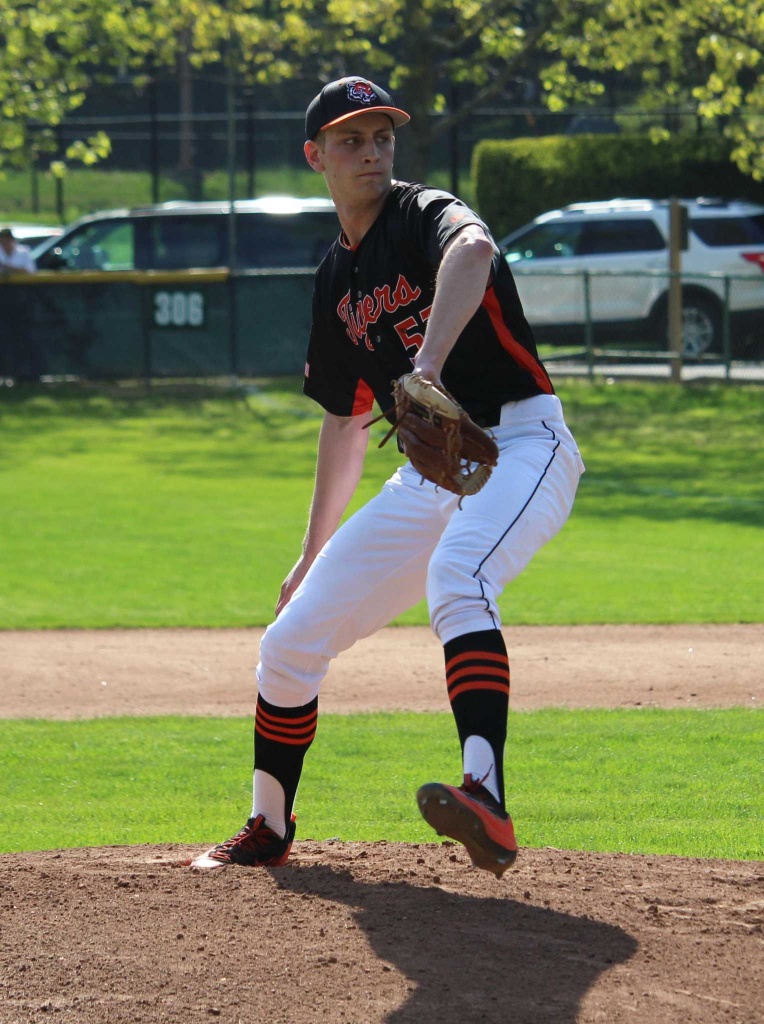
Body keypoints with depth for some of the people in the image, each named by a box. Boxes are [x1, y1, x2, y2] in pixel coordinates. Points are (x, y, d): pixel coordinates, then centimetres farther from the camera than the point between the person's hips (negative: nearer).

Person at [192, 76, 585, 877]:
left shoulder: (424, 216, -8)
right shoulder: (337, 279, 14)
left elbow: (473, 249, -35)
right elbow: (345, 419, 24)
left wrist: (428, 363, -52)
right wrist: (314, 553, 24)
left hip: (522, 444, -7)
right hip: (431, 473, 7)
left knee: (456, 578, -38)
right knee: (290, 642, 5)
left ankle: (486, 798, -53)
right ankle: (269, 829, 26)